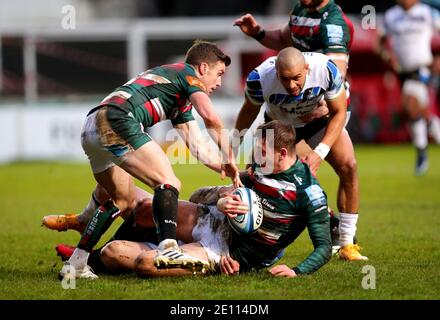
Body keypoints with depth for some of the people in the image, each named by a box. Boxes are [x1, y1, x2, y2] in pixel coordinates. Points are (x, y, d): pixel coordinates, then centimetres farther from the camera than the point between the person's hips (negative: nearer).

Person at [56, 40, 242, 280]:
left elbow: (196, 146, 30)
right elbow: (211, 119, -9)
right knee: (168, 183, -13)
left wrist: (225, 168, 19)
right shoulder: (187, 73, 6)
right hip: (116, 121, -10)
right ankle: (168, 248, -33)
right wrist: (230, 160, 0)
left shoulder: (180, 103, 32)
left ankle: (74, 264, 22)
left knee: (125, 201, 24)